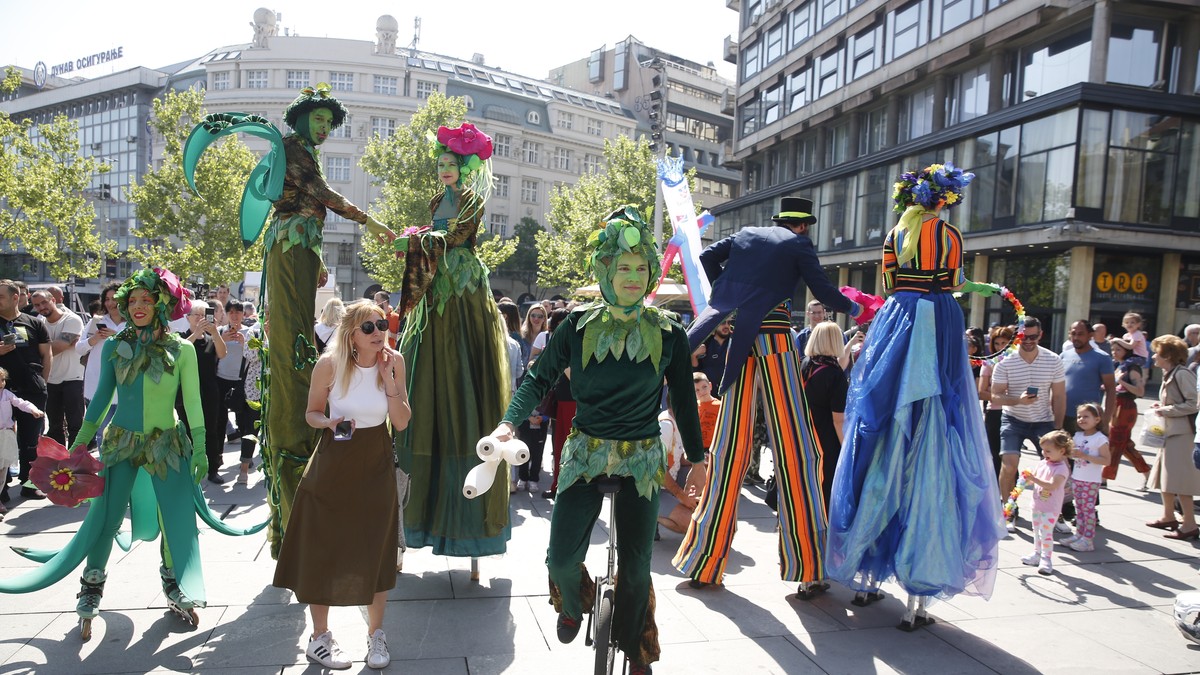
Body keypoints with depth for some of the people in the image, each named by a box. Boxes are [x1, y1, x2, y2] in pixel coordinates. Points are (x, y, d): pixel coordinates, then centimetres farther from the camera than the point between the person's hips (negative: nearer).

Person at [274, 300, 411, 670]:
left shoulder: (394, 361, -9)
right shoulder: (329, 364, -15)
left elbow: (402, 422, -6)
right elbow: (311, 413, -1)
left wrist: (389, 381, -20)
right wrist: (331, 422, -23)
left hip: (376, 465, 2)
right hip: (333, 463, -1)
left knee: (375, 550, 7)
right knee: (322, 549, 6)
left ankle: (375, 634, 25)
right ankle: (320, 637, 26)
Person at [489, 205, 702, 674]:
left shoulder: (667, 332, -4)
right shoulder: (579, 324, -5)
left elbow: (683, 398, 5)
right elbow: (540, 377, 0)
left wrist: (696, 456, 10)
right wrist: (510, 423, -16)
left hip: (642, 459, 0)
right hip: (586, 454, 0)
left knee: (636, 564, 4)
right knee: (561, 557, -5)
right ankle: (572, 607, 33)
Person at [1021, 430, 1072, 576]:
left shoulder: (1061, 468, -18)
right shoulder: (1042, 463, 5)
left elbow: (1052, 486, -29)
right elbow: (1034, 479, 10)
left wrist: (1035, 479, -35)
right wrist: (1028, 478, -12)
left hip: (1051, 508, -8)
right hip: (1037, 504, 8)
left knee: (1046, 532, -9)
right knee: (1037, 531, 18)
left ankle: (1047, 559, -2)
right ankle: (1037, 555, 30)